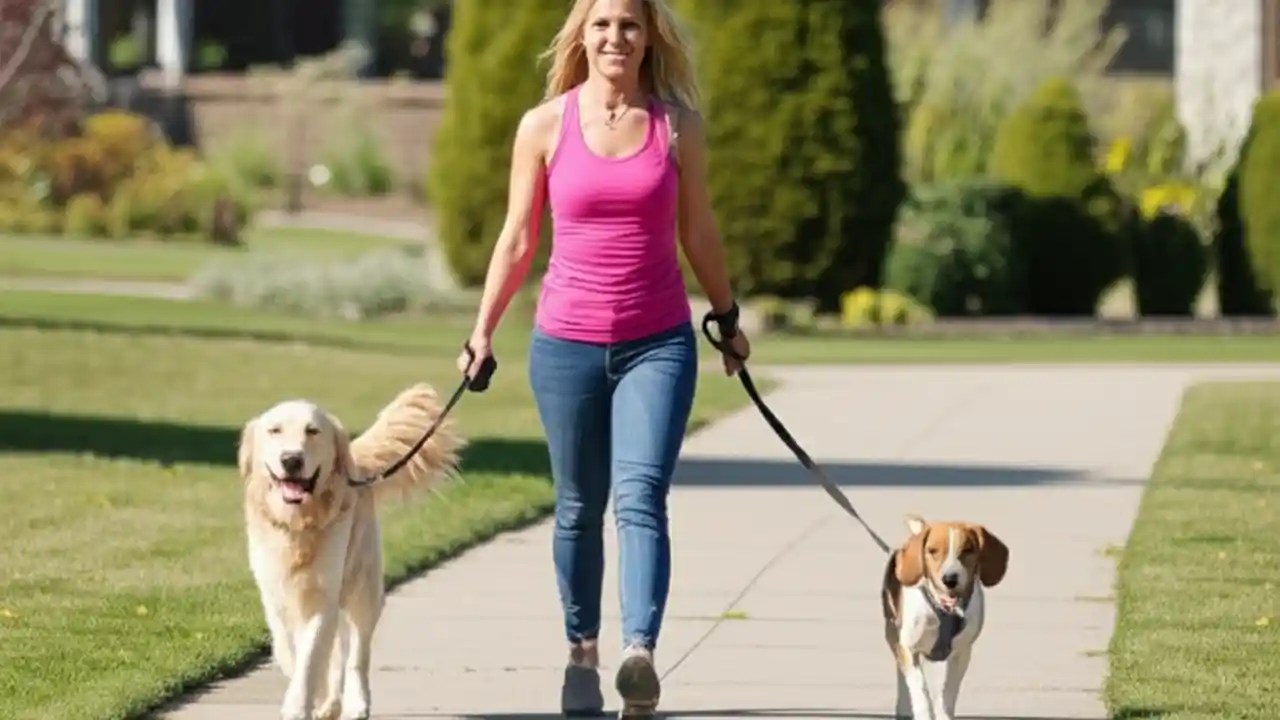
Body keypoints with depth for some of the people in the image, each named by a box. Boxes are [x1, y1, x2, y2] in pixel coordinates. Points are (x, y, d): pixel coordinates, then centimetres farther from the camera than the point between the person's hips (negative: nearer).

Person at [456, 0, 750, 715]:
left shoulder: (678, 126, 2)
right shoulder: (545, 126, 1)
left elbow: (698, 232, 13)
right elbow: (518, 239, 8)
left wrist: (728, 316, 20)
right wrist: (484, 329, 7)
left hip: (659, 343, -1)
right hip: (567, 342, 1)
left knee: (641, 496, -17)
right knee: (579, 508, 9)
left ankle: (640, 654, -31)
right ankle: (583, 653, 23)